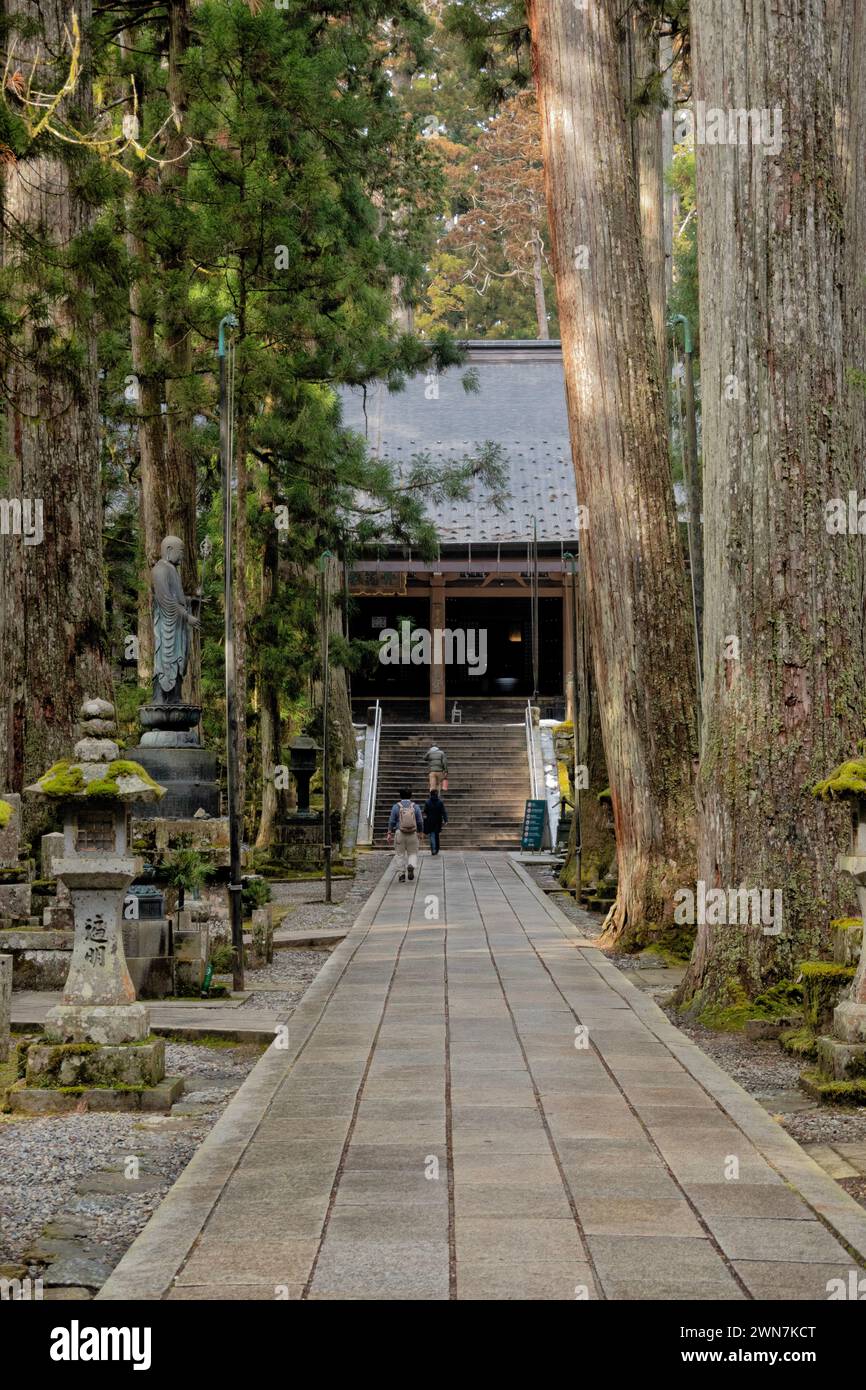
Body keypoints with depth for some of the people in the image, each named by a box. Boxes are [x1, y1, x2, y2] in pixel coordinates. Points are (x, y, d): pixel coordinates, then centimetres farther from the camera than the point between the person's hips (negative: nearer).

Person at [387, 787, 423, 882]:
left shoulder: (396, 806, -3)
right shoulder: (415, 807, 0)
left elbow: (392, 821, -2)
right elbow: (420, 821, 3)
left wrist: (390, 833, 7)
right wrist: (419, 832, 18)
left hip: (400, 833, -1)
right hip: (413, 834, 1)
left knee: (400, 854, 9)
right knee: (412, 853, 11)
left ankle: (402, 874, 8)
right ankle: (411, 866, -17)